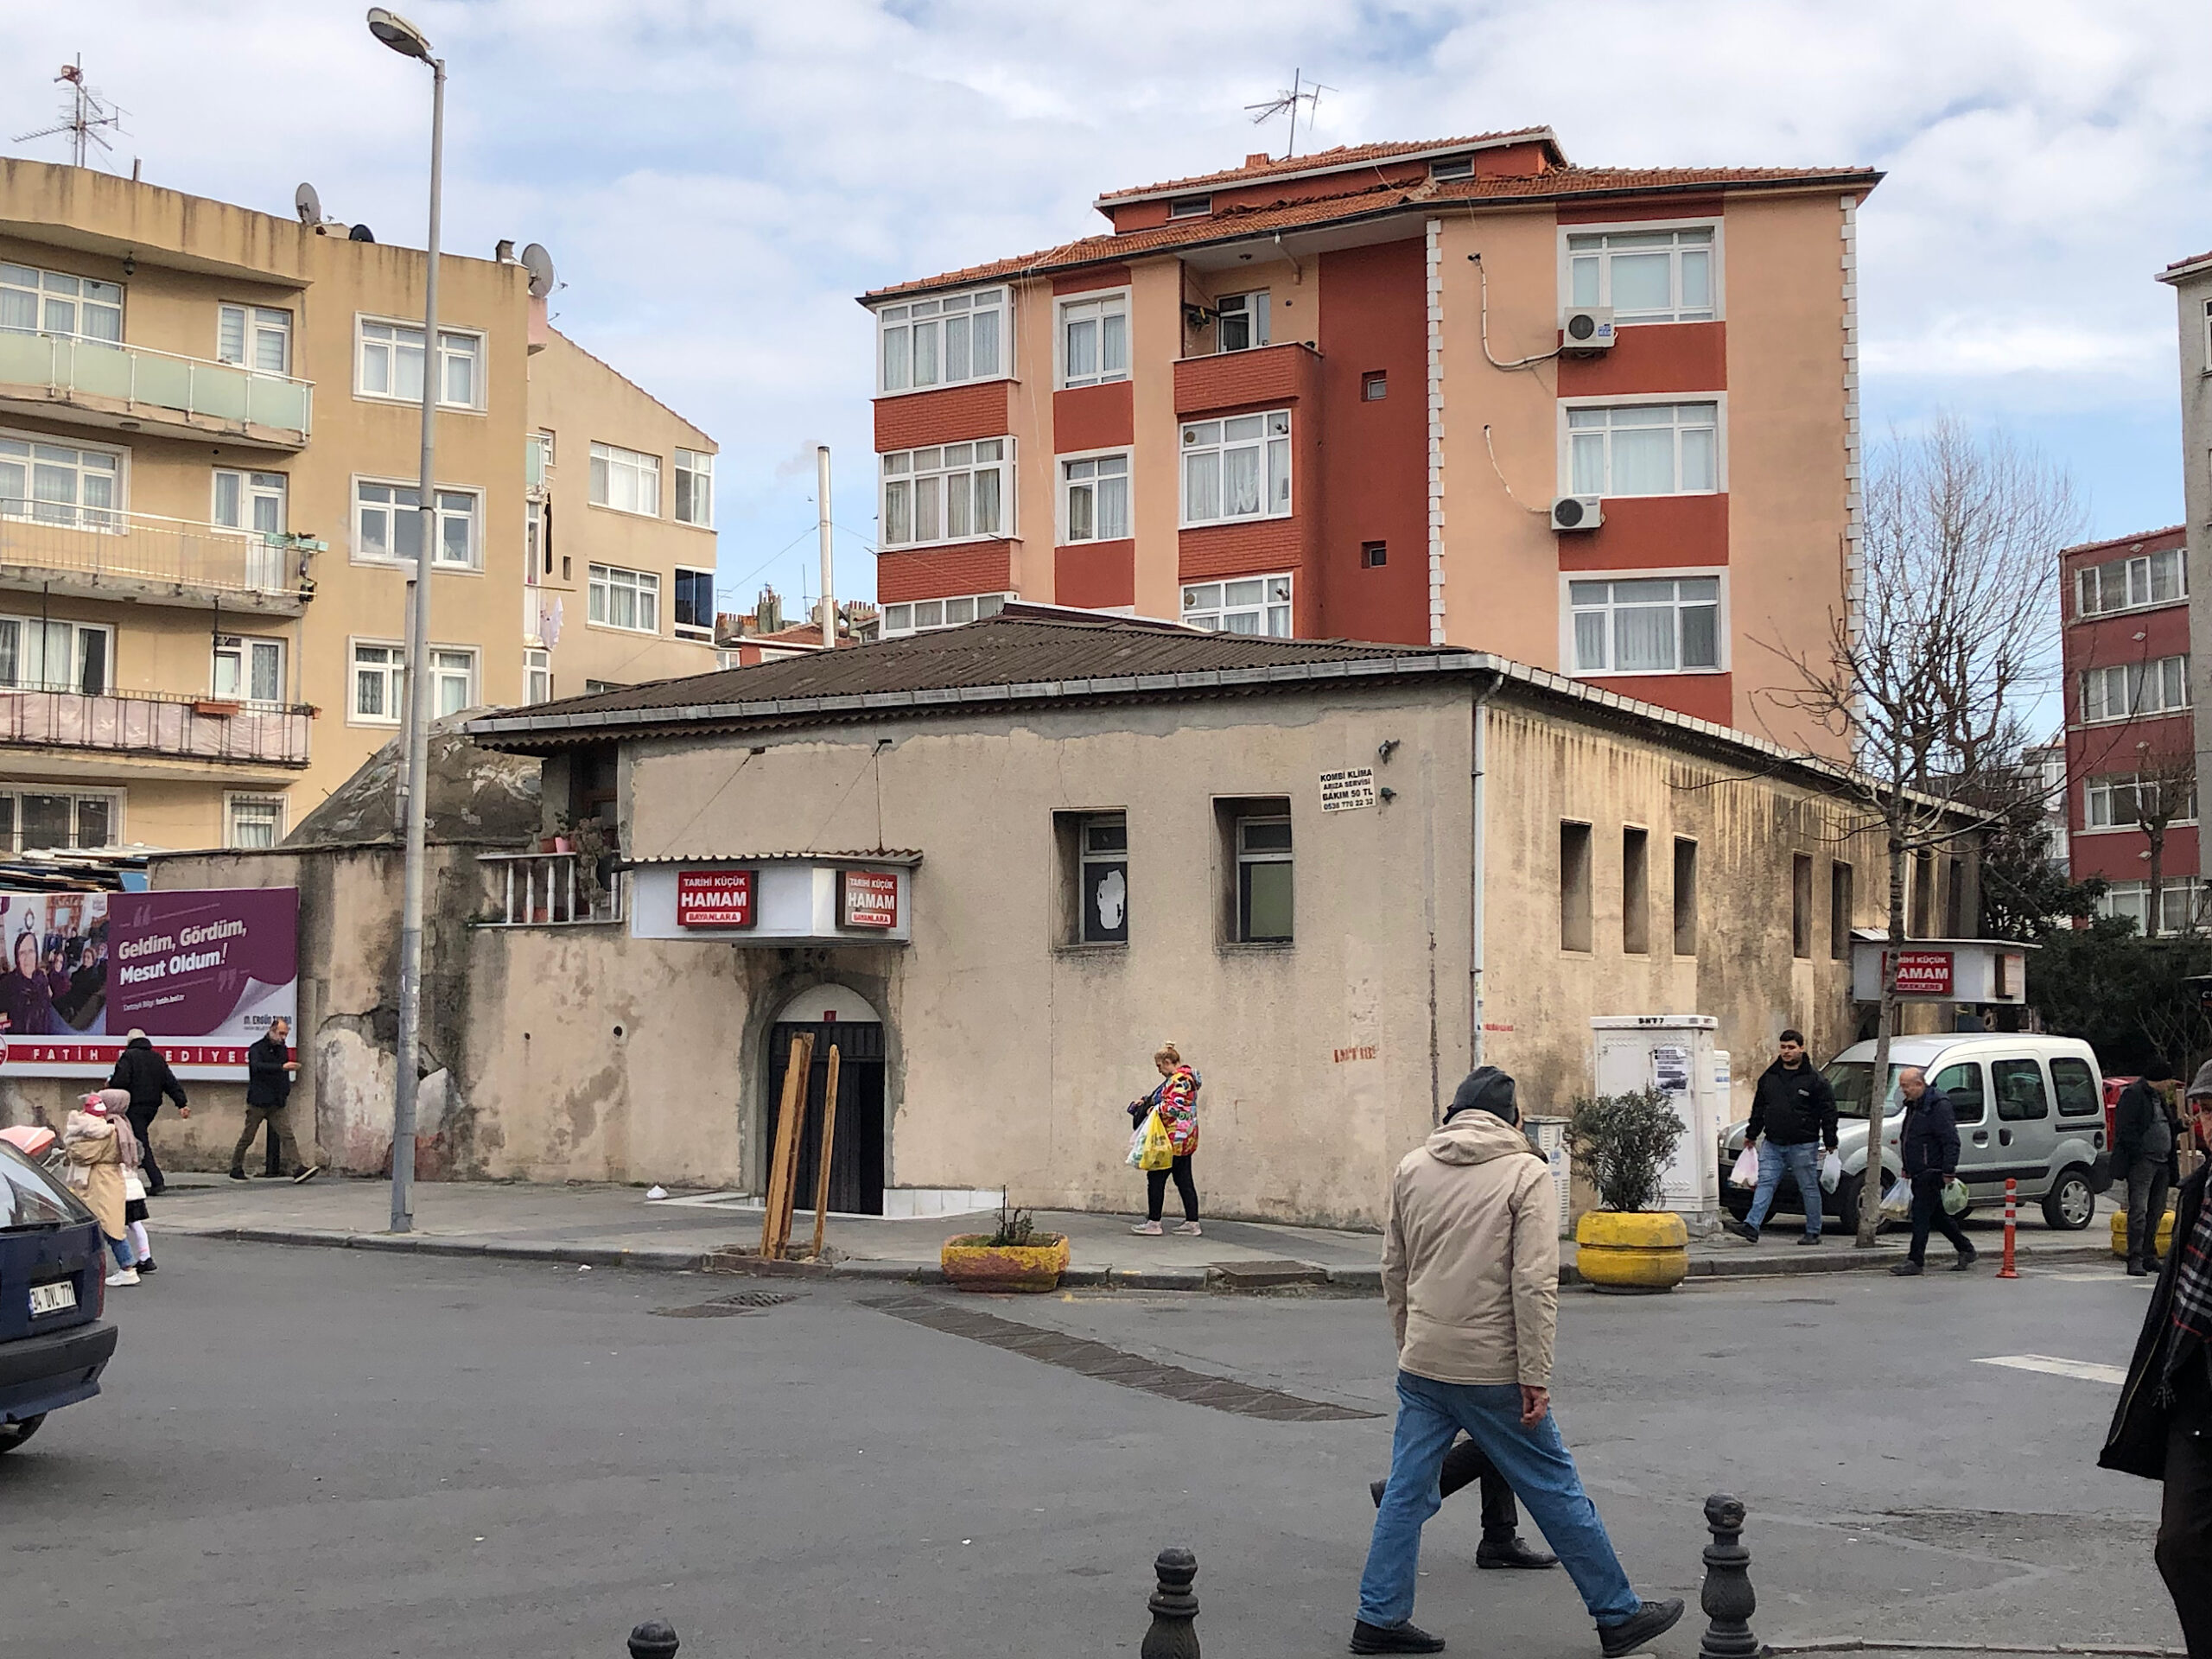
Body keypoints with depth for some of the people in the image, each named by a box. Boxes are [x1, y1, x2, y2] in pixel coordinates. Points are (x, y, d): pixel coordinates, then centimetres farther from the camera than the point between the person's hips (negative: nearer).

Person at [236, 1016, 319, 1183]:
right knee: (247, 1138, 5)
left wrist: (285, 1094, 15)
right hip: (258, 1102, -5)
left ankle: (297, 1169, -18)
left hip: (277, 1104, 5)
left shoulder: (283, 1049, 13)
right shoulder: (257, 1049, -8)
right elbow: (257, 1067, -29)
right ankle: (236, 1169, 20)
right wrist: (282, 1067, -38)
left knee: (287, 1135, -8)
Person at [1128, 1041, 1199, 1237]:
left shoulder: (1180, 1079, -15)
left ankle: (1153, 1222, 0)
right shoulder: (1183, 1077, 17)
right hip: (1184, 1140, 10)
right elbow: (1165, 1098, 27)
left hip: (1174, 1140, -10)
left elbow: (1175, 1106, -24)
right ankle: (1192, 1222, 9)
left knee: (1156, 1177, -3)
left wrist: (1155, 1109, -12)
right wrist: (1146, 1102, 16)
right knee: (1184, 1180, 10)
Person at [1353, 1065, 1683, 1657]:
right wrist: (1536, 1377, -13)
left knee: (1406, 1492, 11)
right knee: (1555, 1491, 6)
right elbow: (1535, 1284, -15)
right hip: (1493, 1369, -4)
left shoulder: (1411, 1169, 7)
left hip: (1422, 1365, 5)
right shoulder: (1526, 1173, -7)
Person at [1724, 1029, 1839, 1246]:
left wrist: (1830, 1142, -5)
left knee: (1809, 1188, 4)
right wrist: (1751, 1134, 21)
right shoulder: (1769, 1077, 11)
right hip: (1772, 1143, 4)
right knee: (1765, 1183, -4)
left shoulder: (1814, 1079, -4)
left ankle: (1813, 1232, 13)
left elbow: (1828, 1112, -3)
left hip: (1803, 1145, -4)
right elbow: (1759, 1108, 20)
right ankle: (1751, 1226, -12)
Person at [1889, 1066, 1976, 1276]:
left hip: (1932, 1172, -10)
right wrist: (1907, 1168, 25)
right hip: (1920, 1172, 10)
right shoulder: (1914, 1105, 16)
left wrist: (1948, 1172, -22)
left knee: (1921, 1215, -9)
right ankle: (1966, 1249, 27)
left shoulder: (1938, 1106, -15)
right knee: (1937, 1214, 15)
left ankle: (1915, 1260, -7)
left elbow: (1951, 1141, -19)